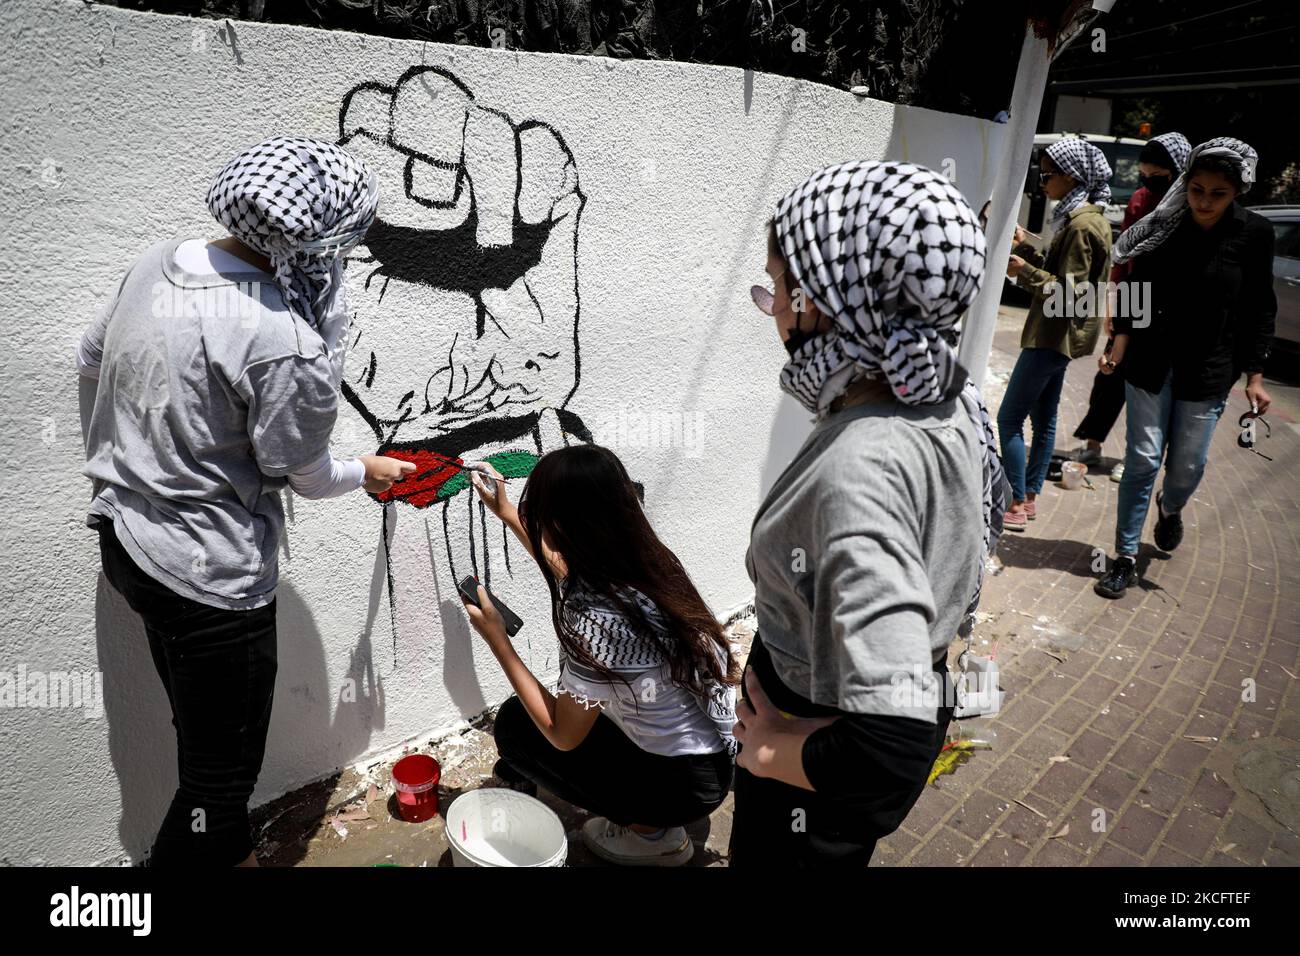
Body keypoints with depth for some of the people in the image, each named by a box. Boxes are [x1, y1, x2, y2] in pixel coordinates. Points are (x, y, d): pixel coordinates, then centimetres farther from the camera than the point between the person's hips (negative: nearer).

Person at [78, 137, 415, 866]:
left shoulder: (156, 264, -2)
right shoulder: (285, 341, -27)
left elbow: (91, 359, 15)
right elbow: (305, 474, -12)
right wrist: (370, 472, 6)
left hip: (125, 538, 9)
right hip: (210, 577, -9)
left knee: (205, 735, 28)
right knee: (222, 774, 11)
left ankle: (230, 854, 50)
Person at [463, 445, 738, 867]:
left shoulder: (596, 624, -32)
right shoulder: (643, 560, -8)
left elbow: (563, 735, -16)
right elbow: (566, 572, 16)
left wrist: (496, 639, -13)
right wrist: (507, 514, 20)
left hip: (684, 781, -7)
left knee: (515, 723, 3)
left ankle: (650, 830, 7)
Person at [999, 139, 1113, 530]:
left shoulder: (1082, 225, -18)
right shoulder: (1083, 217, 13)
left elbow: (1068, 292, -22)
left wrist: (1023, 271, -19)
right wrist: (1026, 247, 10)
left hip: (1055, 335, -11)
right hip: (1057, 333, 11)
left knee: (1010, 418, -7)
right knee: (1043, 417, 15)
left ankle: (1016, 507, -1)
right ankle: (1030, 497, 24)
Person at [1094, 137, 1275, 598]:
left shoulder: (1253, 233, -6)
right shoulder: (1165, 225, -5)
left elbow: (1259, 310, -1)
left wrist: (1254, 376, -2)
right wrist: (1120, 345, -12)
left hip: (1208, 372, 0)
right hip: (1150, 364, 0)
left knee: (1187, 465, 8)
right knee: (1143, 460, 1)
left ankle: (1170, 508, 45)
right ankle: (1125, 558, 12)